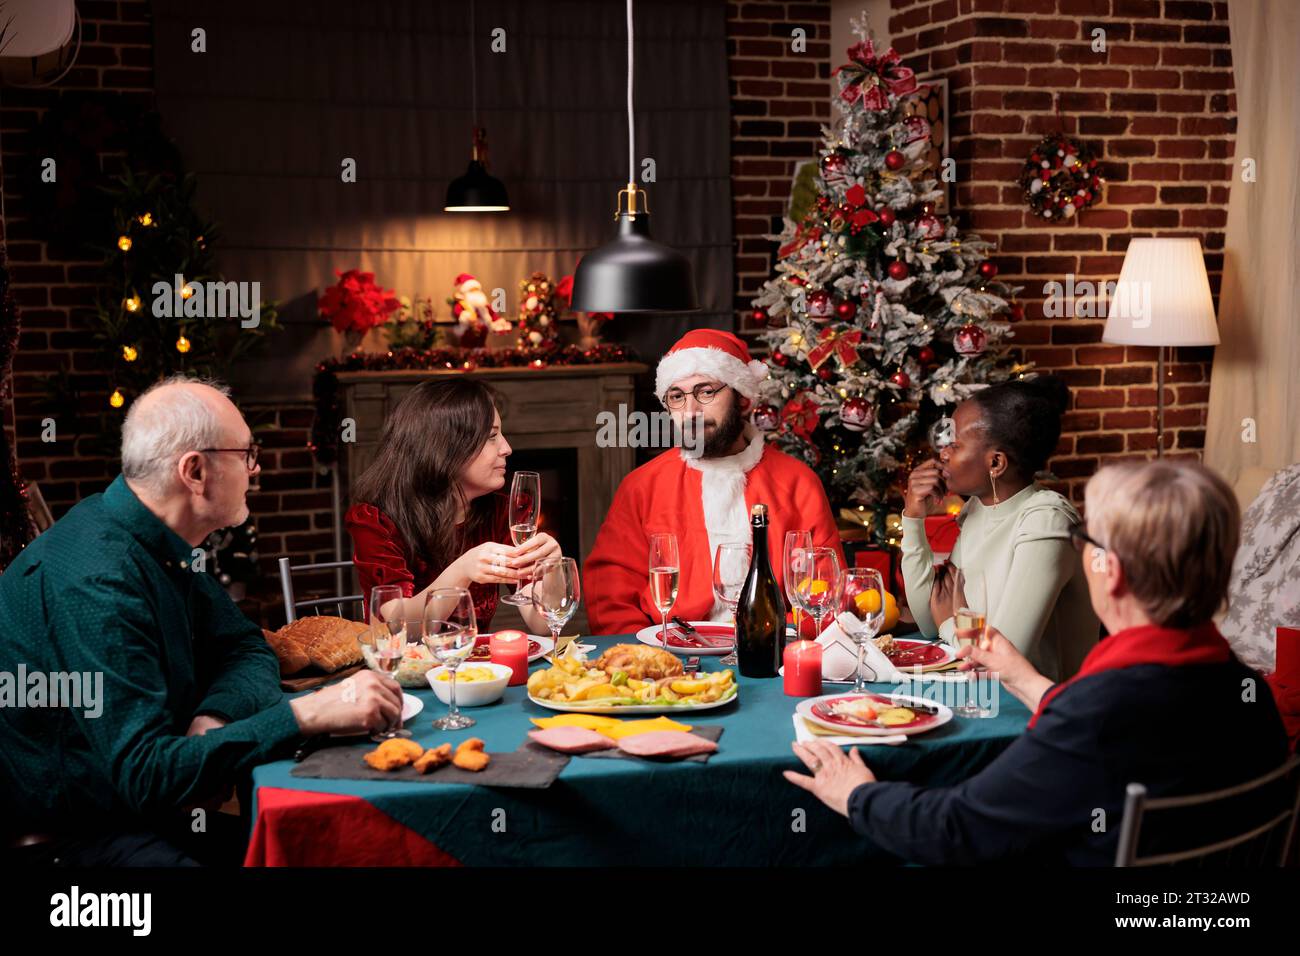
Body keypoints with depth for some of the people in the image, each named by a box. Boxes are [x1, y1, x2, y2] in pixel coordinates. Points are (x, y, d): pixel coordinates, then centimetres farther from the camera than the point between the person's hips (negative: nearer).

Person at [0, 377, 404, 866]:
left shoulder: (161, 545, 3)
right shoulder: (98, 581, -26)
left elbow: (247, 649, 9)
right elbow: (143, 774, -31)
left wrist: (214, 718, -14)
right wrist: (308, 713, -34)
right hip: (65, 839, -9)